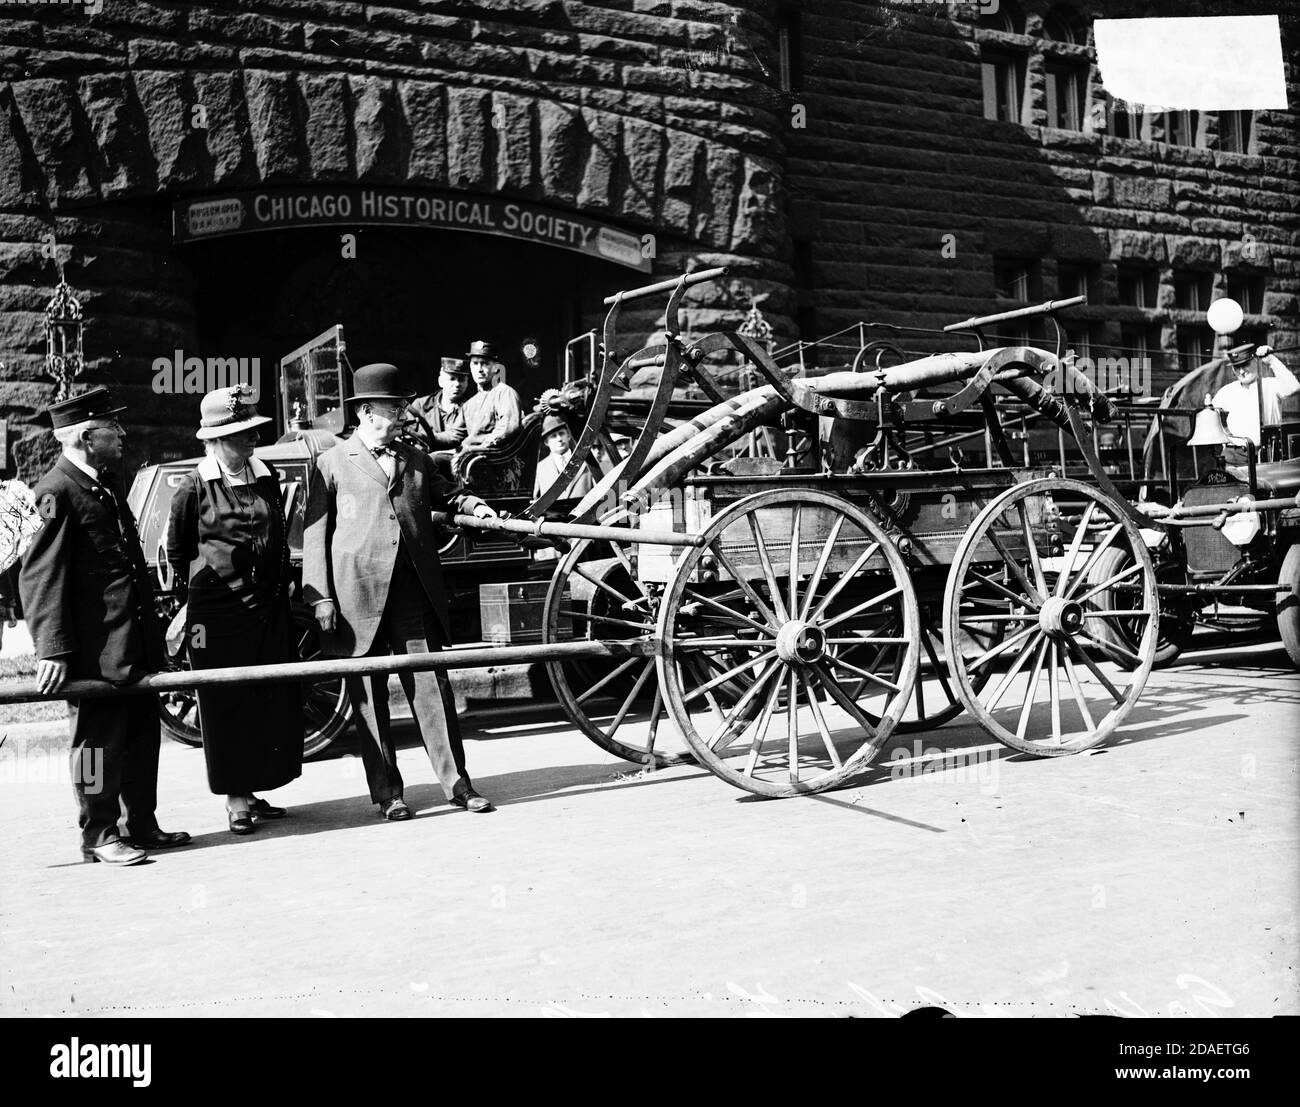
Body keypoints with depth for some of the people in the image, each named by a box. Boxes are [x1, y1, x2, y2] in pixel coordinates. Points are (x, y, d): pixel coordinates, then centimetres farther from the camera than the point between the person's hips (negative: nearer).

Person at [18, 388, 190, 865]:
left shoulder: (107, 482, 14)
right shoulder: (57, 492, -14)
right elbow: (40, 576, -17)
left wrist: (152, 624, 23)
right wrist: (53, 649, -20)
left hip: (137, 642, 9)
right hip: (96, 648, -9)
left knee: (143, 735, 15)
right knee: (99, 740, 3)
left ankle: (142, 825, 27)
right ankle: (98, 835, 15)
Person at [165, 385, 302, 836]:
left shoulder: (267, 478, 8)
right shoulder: (195, 486, -6)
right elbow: (176, 550, 5)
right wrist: (192, 601, 9)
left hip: (269, 608, 5)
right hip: (216, 611, -5)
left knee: (275, 700, 6)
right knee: (226, 704, 1)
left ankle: (251, 792, 19)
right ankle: (235, 800, 10)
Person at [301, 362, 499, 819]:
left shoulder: (416, 461, 18)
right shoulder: (333, 463, 6)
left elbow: (444, 494, 36)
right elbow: (315, 532, 4)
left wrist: (472, 506, 14)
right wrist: (320, 596, -4)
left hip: (415, 590, 3)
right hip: (357, 591, -2)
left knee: (431, 686, 0)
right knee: (368, 695, 3)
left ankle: (456, 782, 6)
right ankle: (386, 792, 11)